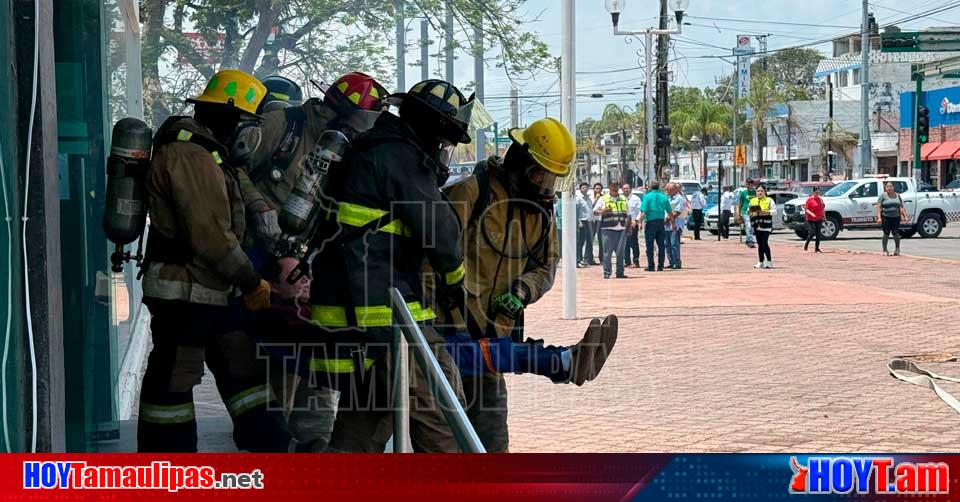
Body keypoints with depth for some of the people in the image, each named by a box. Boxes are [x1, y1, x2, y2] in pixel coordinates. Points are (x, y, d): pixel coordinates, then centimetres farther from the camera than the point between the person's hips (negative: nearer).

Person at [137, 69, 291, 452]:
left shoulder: (207, 152, 16)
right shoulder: (189, 155, -19)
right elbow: (210, 235, -23)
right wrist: (253, 284, -15)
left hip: (218, 291, 10)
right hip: (184, 291, -10)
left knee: (243, 368, 13)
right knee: (173, 379, -2)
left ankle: (271, 448, 20)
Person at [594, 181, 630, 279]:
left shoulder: (623, 199, 18)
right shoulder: (603, 199, 7)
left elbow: (627, 215, 21)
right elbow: (595, 211, 4)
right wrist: (602, 211, -17)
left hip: (621, 229, 3)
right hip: (608, 229, -3)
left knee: (620, 252, 2)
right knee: (607, 252, -6)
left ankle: (620, 272, 7)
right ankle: (607, 272, -2)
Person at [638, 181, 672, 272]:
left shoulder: (647, 196, -6)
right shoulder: (664, 197, 5)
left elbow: (643, 212, -14)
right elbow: (670, 212, 9)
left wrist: (640, 222, -8)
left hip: (650, 223, -4)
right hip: (661, 223, 4)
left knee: (650, 246, 2)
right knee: (661, 246, 8)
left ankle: (651, 266, 1)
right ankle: (660, 266, 8)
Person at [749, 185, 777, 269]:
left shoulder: (769, 200, 5)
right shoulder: (753, 201, 17)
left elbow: (774, 211, -2)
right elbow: (749, 212, 18)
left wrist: (766, 212, -17)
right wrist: (752, 214, -5)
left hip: (766, 225, -5)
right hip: (757, 225, 5)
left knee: (764, 244, -13)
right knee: (759, 244, 7)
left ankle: (769, 261, -7)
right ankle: (761, 262, 12)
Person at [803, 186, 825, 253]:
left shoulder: (820, 199, 10)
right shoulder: (809, 199, -7)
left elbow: (822, 208, 18)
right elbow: (806, 209, -8)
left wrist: (823, 217, 14)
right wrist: (810, 213, -25)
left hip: (819, 219, 5)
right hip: (811, 219, -5)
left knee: (818, 234, 2)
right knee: (812, 233, -11)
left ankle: (817, 248, 8)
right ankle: (806, 244, 14)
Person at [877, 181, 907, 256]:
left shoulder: (897, 196, 12)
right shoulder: (883, 196, 1)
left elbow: (901, 207, 15)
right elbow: (878, 207, -4)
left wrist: (905, 216, 6)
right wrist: (879, 217, -14)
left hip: (895, 217, 2)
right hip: (886, 217, -2)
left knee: (896, 233, -5)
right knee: (886, 233, -1)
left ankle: (897, 249, 9)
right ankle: (885, 250, 7)